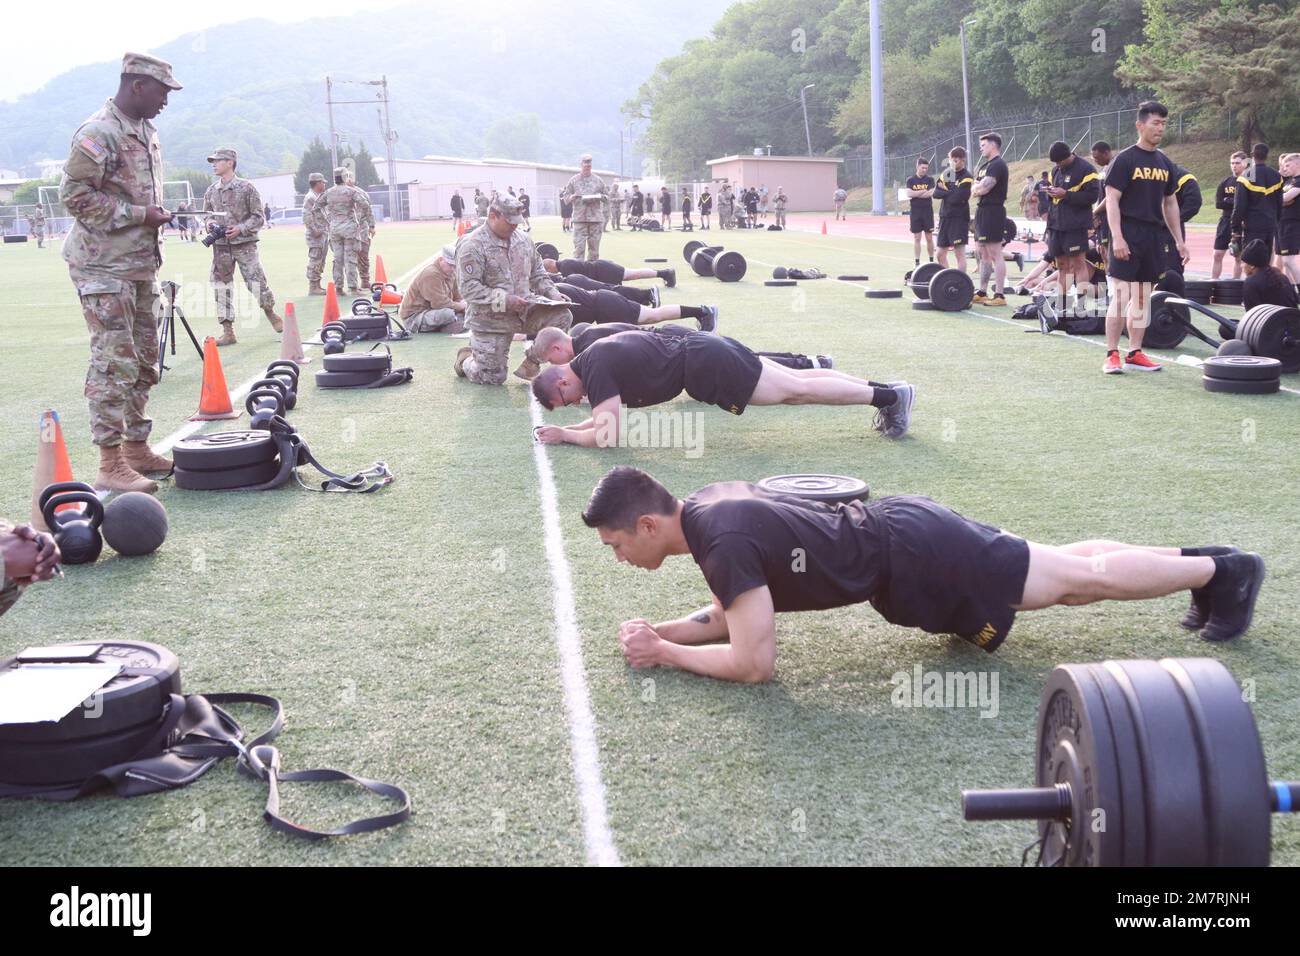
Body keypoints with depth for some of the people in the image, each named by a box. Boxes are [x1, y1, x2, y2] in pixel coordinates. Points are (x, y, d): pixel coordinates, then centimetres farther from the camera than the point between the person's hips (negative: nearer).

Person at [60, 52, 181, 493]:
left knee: (143, 361, 14)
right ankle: (111, 465, -4)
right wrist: (138, 215, -18)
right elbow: (74, 195, -18)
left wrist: (157, 216, 8)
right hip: (104, 267, -9)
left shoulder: (146, 132, 14)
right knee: (114, 362, -9)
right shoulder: (97, 134, -14)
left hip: (142, 264, 9)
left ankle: (136, 448, 26)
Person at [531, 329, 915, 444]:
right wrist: (570, 426, 15)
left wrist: (565, 435, -8)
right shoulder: (598, 354, 12)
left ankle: (889, 396, -2)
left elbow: (606, 435, -21)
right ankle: (882, 388, 13)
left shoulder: (596, 370, -16)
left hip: (705, 367, -8)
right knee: (797, 381, 11)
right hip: (704, 350, 8)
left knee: (798, 390, -5)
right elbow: (609, 414, 24)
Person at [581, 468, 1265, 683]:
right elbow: (731, 611, 14)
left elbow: (753, 662, -26)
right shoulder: (708, 503, 1)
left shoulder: (723, 538, -27)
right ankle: (1195, 560, 34)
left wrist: (663, 654, -15)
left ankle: (1223, 568, 22)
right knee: (1068, 575, 21)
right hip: (897, 528, 8)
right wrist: (662, 628, 0)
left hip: (914, 559, -8)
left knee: (1084, 578, 7)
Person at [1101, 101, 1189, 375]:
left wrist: (1179, 240, 15)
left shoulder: (1165, 163, 14)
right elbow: (1112, 200, -11)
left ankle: (1135, 354, 15)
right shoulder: (1125, 159, -6)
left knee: (1143, 298, 9)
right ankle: (1112, 355, -3)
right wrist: (1117, 237, -21)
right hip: (1129, 234, -7)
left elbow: (1170, 203, 19)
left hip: (1153, 236, 7)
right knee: (1120, 296, -8)